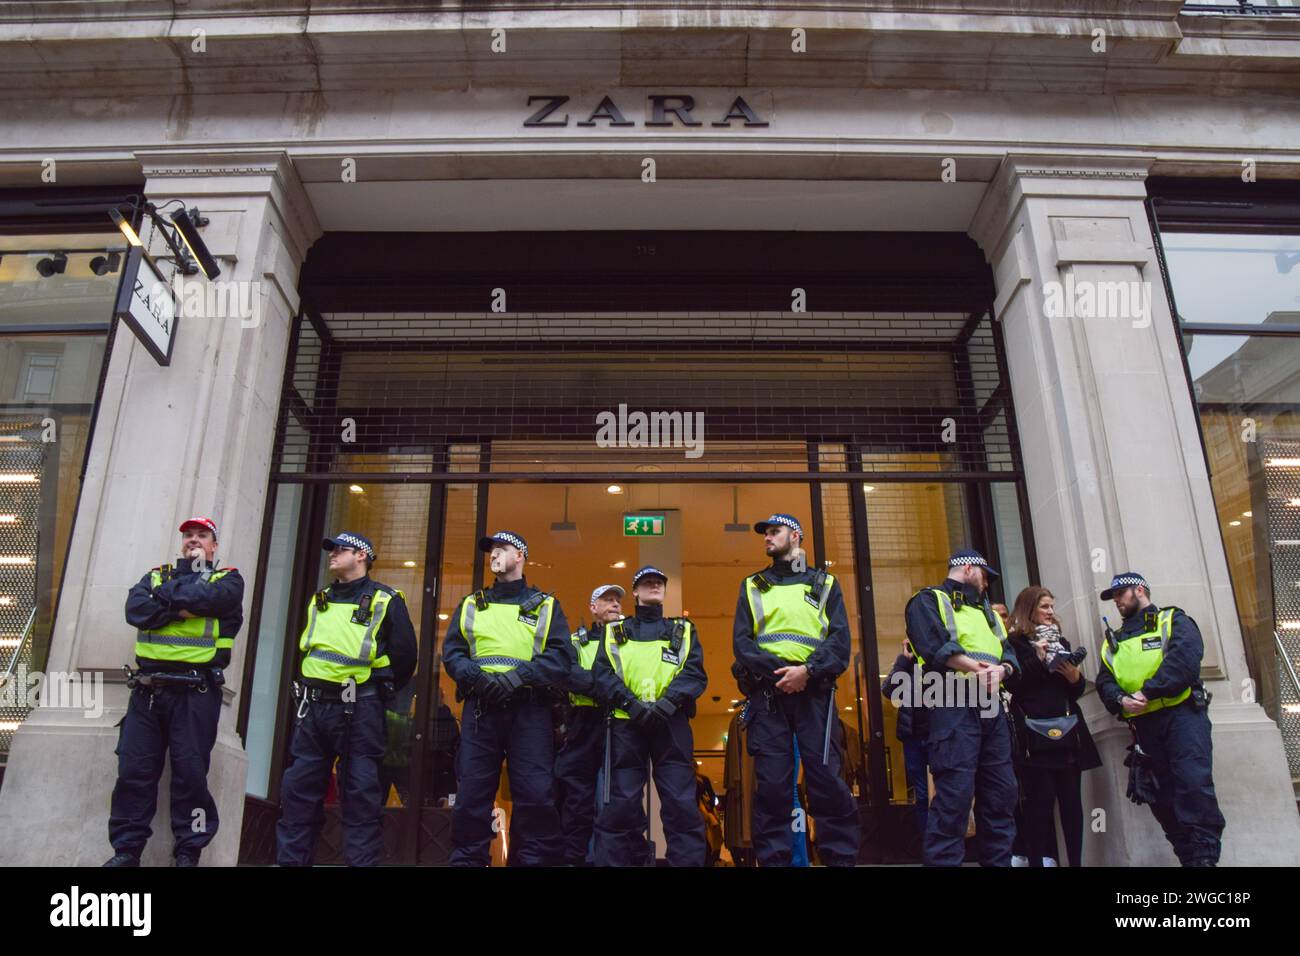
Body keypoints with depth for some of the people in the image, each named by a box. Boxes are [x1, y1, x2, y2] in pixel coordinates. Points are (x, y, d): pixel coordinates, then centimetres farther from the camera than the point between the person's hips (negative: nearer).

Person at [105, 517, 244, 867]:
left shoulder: (228, 579, 8)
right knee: (133, 770, 5)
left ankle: (188, 853, 10)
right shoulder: (157, 575, 18)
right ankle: (126, 850, 16)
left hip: (196, 692, -3)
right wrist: (181, 608, -12)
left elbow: (210, 598, -15)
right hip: (147, 690, 4)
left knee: (190, 772, -1)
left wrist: (165, 595, -2)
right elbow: (135, 609, -1)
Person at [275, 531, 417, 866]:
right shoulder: (319, 601, 17)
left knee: (361, 794, -2)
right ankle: (290, 859, 16)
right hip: (312, 707, 6)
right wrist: (308, 692, 16)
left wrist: (378, 696, 3)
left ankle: (362, 860, 5)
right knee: (298, 790, 6)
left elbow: (404, 657, -2)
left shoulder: (385, 600, -1)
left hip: (359, 711, -6)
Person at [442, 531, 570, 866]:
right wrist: (476, 677, -12)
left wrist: (517, 676, -15)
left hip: (529, 710, -2)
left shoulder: (546, 606, 12)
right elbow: (451, 652, 9)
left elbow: (561, 657, 0)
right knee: (471, 796, 0)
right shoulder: (471, 605, 20)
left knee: (536, 797, -7)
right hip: (479, 709, 2)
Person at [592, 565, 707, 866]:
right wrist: (632, 705, -12)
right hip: (626, 723, 0)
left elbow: (695, 673, 4)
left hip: (672, 723, 0)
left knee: (681, 804, -4)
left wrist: (666, 704, -13)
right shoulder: (615, 632, 18)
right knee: (620, 804, -2)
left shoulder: (684, 630, 18)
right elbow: (602, 675, 5)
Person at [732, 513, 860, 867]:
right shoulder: (752, 587, 17)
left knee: (827, 781, -5)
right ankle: (773, 859, 6)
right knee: (771, 784, -1)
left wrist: (807, 670, -15)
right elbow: (741, 642, 4)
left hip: (814, 692, -1)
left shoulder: (825, 583, 15)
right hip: (767, 694, 1)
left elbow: (840, 640, 2)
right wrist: (777, 671, -12)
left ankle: (841, 858, 4)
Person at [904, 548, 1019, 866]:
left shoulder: (985, 609, 29)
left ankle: (999, 860, 17)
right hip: (953, 703, -8)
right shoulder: (929, 600, 5)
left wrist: (1000, 670, -7)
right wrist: (979, 668, -14)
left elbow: (1008, 654, 16)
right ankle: (942, 861, -9)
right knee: (955, 791, -13)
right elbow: (935, 646, -12)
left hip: (991, 704, 8)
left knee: (1001, 790, 8)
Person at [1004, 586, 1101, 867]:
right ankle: (1040, 860, -1)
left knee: (1072, 799, 4)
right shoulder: (1015, 644, 1)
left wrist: (1075, 677, -3)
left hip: (1067, 731, 5)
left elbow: (1078, 691, 18)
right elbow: (1013, 685, -12)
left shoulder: (1061, 641, 17)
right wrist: (1037, 658, -17)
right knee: (1041, 800, -6)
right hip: (1034, 734, -5)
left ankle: (1076, 861, 10)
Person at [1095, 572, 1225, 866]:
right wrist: (1120, 700, -10)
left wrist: (1147, 692, -19)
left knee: (1194, 785, -17)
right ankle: (1188, 857, 13)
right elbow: (1104, 681, 12)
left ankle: (1205, 856, -11)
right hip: (1143, 724, 6)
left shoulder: (1173, 621, 6)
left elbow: (1185, 659, -12)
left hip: (1180, 713, -5)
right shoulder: (1113, 640, 23)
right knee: (1163, 795, 5)